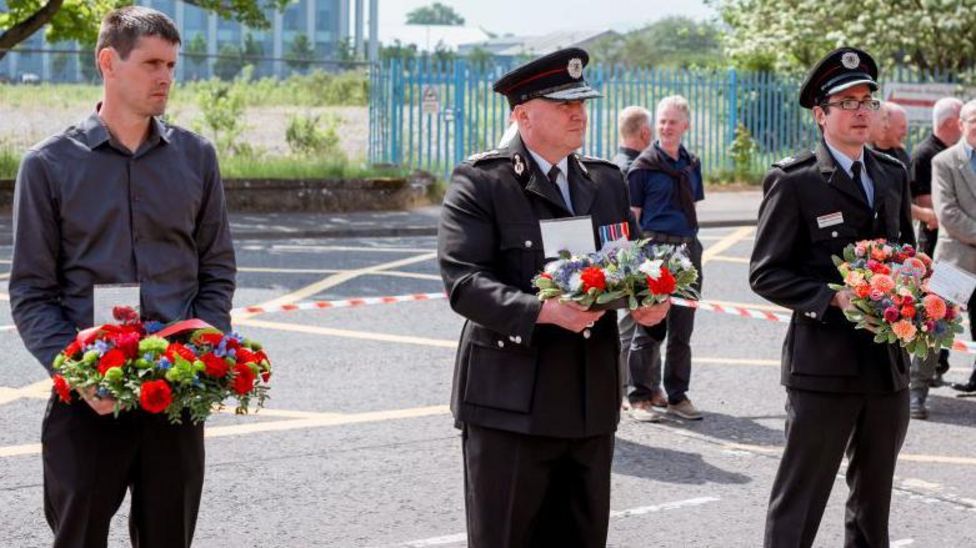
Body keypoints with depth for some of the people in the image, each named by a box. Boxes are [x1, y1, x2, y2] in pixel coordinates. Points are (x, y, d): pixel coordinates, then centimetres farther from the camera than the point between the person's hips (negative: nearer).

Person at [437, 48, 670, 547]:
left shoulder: (606, 180, 13)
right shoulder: (480, 182, -7)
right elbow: (463, 282, -16)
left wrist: (647, 300, -5)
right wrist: (544, 311, -29)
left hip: (591, 399, 6)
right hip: (510, 402, -6)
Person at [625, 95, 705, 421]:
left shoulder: (691, 164, 13)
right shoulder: (644, 165, -3)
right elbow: (632, 216, -4)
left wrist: (690, 242, 17)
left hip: (688, 248, 5)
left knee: (682, 327, 9)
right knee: (649, 327, -2)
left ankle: (678, 396, 18)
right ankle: (640, 396, 7)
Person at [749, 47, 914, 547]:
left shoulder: (893, 174, 11)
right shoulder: (792, 181, -8)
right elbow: (765, 273, -9)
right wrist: (832, 298, -21)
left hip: (890, 361, 6)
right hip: (825, 362, -6)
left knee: (874, 497, 17)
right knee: (800, 496, -1)